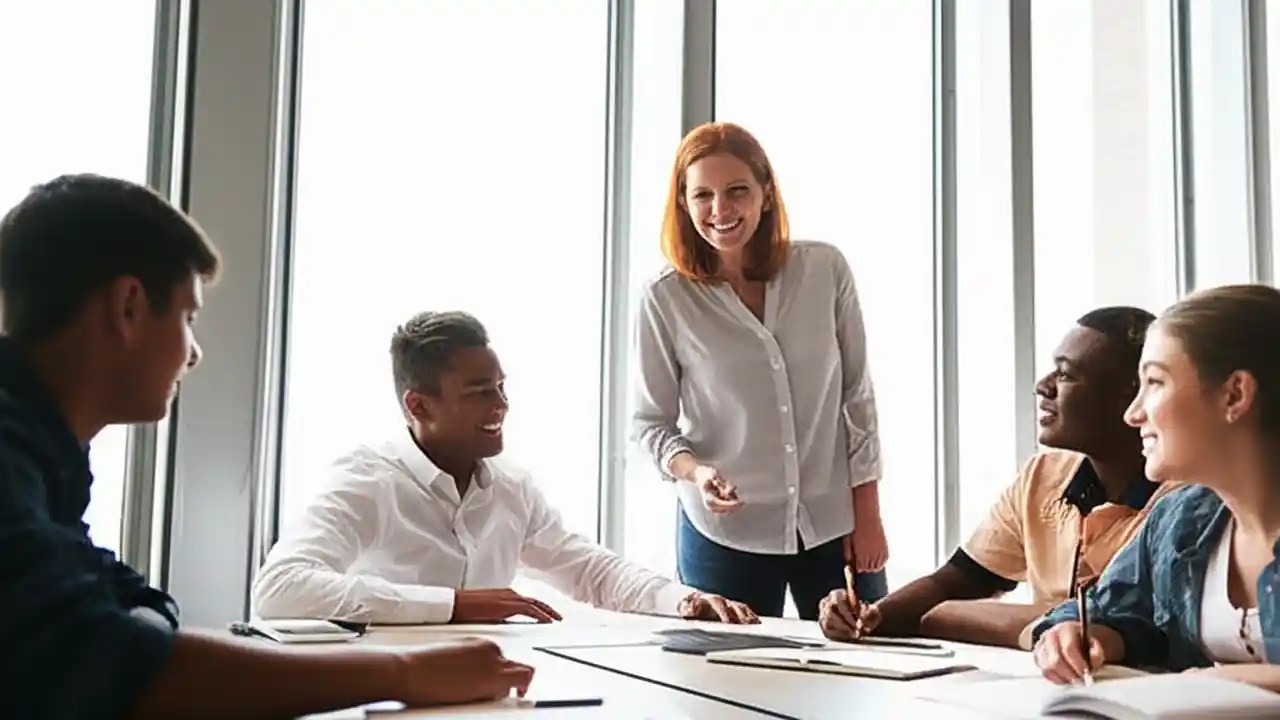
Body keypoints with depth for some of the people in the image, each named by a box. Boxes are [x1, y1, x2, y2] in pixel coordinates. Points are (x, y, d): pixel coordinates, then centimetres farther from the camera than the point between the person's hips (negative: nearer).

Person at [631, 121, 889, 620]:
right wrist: (695, 471, -19)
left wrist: (867, 517, 2)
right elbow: (650, 423, 0)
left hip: (836, 525, 2)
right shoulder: (665, 299, -7)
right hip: (724, 534, -1)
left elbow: (858, 398, 2)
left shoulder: (826, 270, -3)